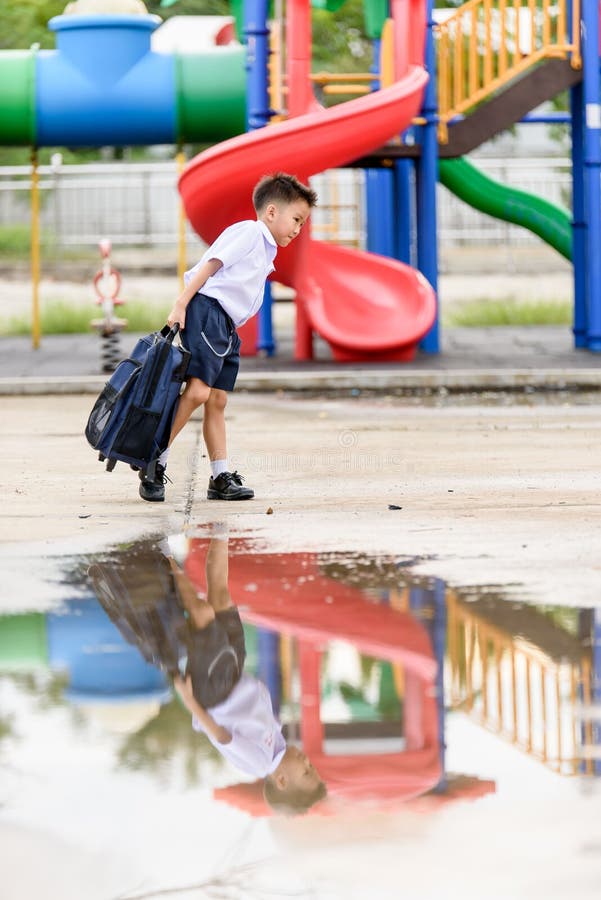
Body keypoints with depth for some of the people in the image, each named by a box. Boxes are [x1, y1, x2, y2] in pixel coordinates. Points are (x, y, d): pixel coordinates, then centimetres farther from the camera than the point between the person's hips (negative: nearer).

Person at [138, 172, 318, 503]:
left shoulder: (265, 252, 27)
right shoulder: (248, 231, -3)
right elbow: (210, 265, -12)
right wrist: (180, 305, -20)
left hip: (226, 326, 10)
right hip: (207, 311, -10)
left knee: (217, 401, 8)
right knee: (198, 391, -18)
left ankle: (221, 478, 8)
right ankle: (155, 463, -13)